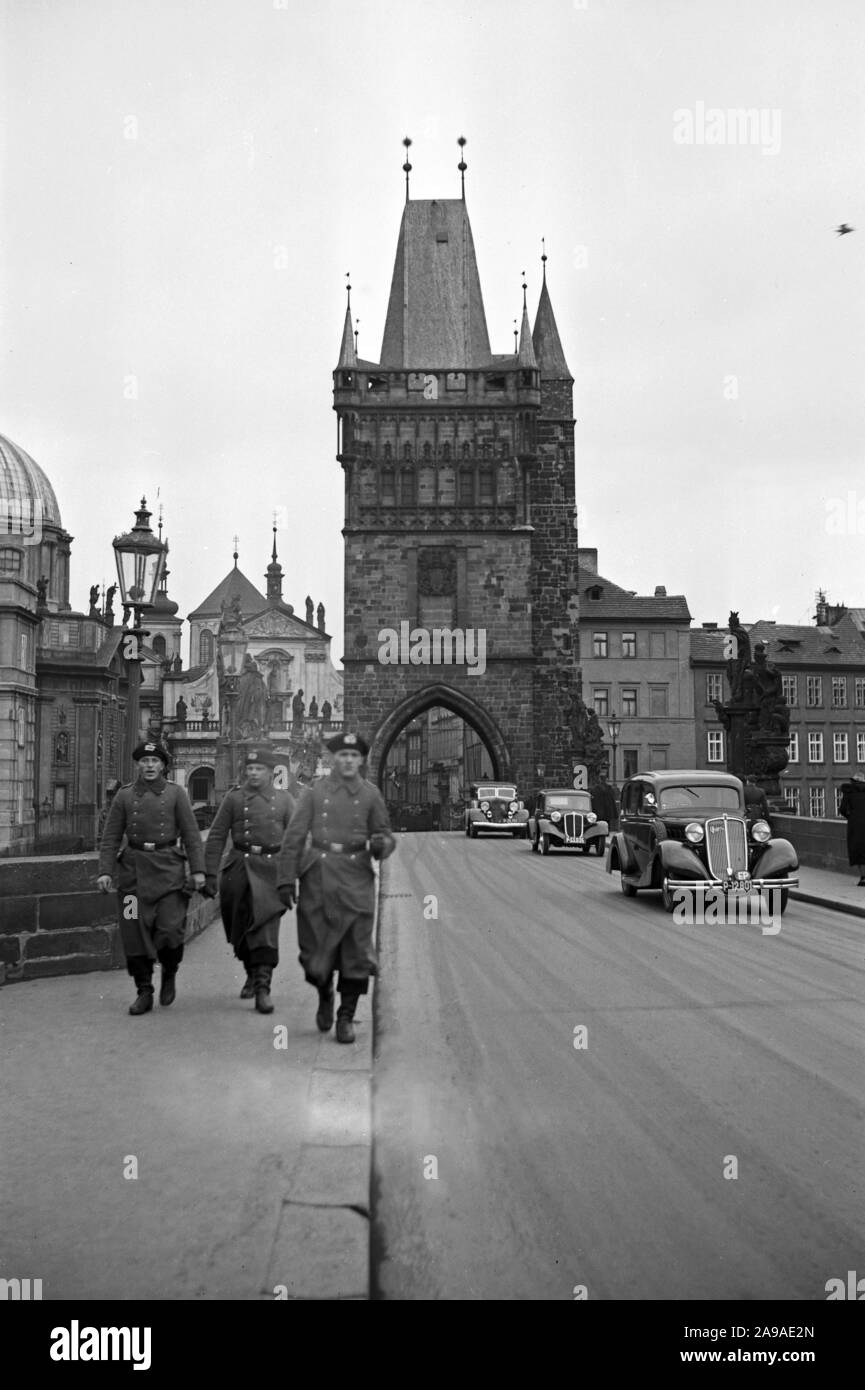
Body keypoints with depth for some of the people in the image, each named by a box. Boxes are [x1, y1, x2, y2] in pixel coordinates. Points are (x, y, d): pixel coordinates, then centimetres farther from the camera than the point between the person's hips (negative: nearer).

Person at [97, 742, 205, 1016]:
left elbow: (191, 835, 2)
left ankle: (170, 975, 20)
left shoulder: (175, 793, 4)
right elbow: (111, 837, 7)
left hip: (168, 869, -2)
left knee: (170, 930, -10)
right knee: (135, 933, 1)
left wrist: (198, 870, -6)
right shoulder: (124, 795, 8)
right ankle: (144, 992, 15)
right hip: (134, 869, 2)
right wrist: (105, 871, -3)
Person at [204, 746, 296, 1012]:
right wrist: (209, 874, -3)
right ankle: (252, 975, 34)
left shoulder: (284, 799, 6)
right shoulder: (234, 798, 5)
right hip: (239, 867, 2)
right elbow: (216, 837, 3)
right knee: (239, 929, 11)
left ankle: (262, 988, -10)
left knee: (266, 928, -11)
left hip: (271, 869, -1)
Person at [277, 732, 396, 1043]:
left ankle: (346, 1017, 13)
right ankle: (325, 997, 34)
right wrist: (286, 880, -4)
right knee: (316, 948, 4)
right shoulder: (314, 792, 3)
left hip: (356, 879, 0)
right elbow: (293, 838, 1)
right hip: (319, 877, 0)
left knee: (356, 950, -2)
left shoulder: (370, 794, 6)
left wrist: (381, 844, -13)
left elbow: (386, 835, 11)